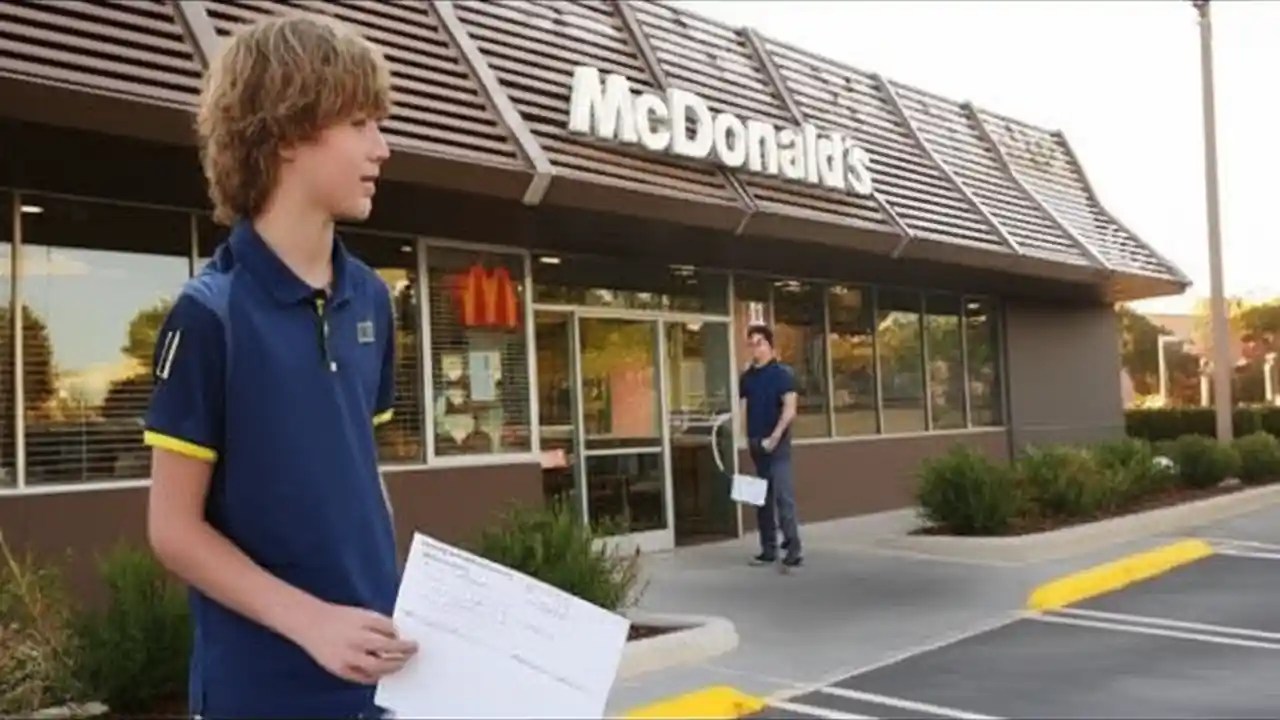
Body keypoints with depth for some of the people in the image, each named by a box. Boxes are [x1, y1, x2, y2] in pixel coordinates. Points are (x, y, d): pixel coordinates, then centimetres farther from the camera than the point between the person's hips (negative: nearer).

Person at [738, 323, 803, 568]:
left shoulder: (782, 373, -6)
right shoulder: (746, 377, 11)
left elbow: (790, 408, -14)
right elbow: (744, 409, 17)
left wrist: (775, 437, -20)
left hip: (777, 443, -6)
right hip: (755, 443, 6)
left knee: (783, 495, -10)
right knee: (762, 498, 8)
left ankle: (794, 548, -7)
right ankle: (768, 549, 14)